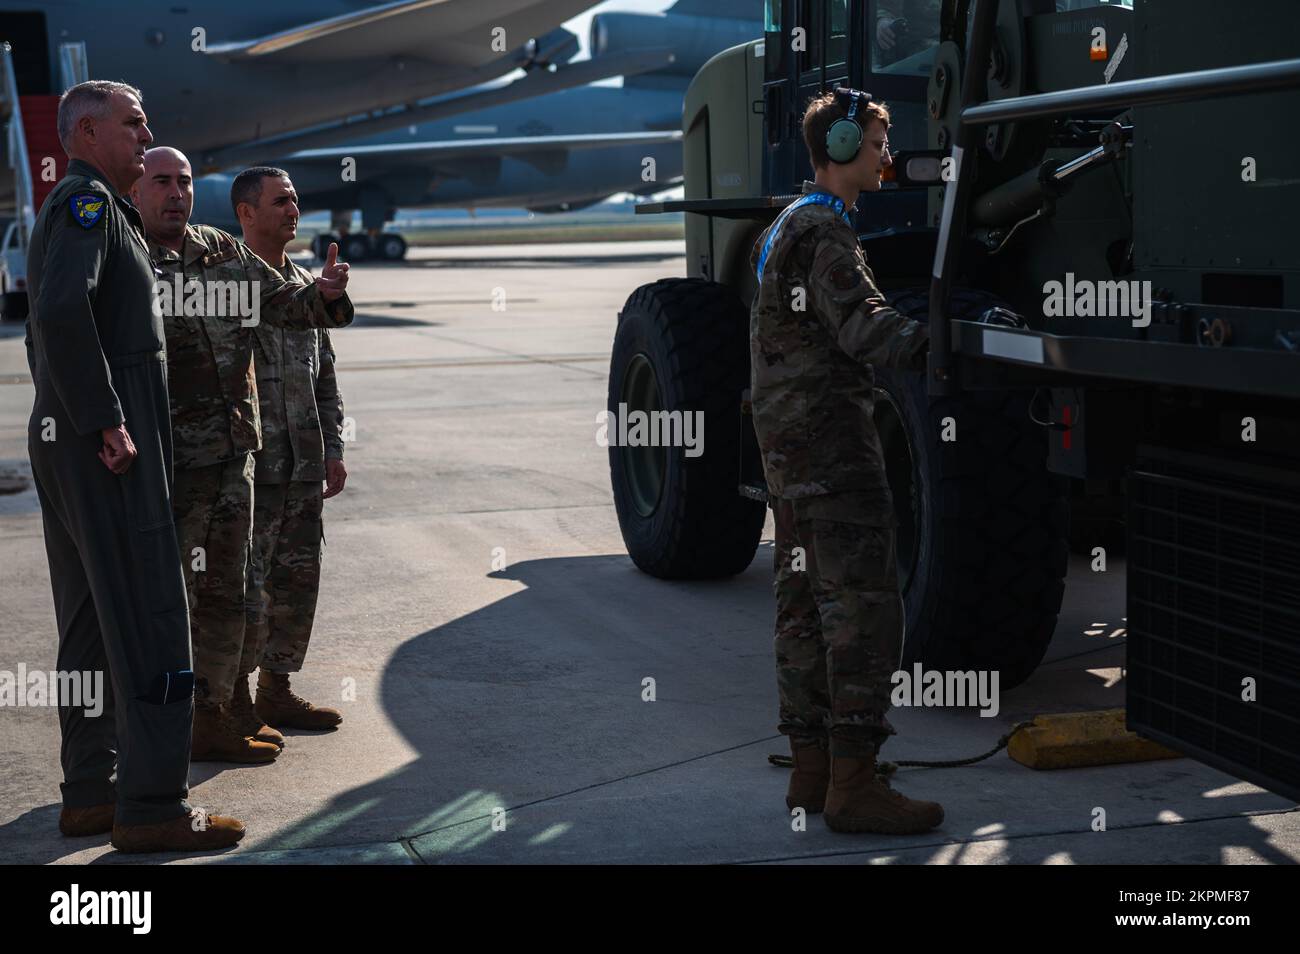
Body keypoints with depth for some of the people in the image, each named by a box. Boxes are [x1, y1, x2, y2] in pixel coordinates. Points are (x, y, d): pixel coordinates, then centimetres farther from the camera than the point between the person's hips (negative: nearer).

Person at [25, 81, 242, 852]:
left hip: (66, 445, 10)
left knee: (92, 629, 12)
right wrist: (105, 419, -21)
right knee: (152, 624, -8)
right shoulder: (89, 200, -10)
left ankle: (91, 794, 18)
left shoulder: (68, 208, 22)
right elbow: (62, 308, -26)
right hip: (109, 451, -10)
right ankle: (152, 807, -5)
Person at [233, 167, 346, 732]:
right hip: (250, 467, -7)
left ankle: (276, 691, 22)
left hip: (304, 470, 7)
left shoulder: (304, 284, 15)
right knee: (248, 586, -6)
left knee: (298, 580, 11)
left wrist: (332, 448, 15)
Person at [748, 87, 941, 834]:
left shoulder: (786, 228, 20)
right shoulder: (825, 233, -13)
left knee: (807, 603, 11)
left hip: (787, 439, 11)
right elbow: (864, 327, -26)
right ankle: (853, 784, -11)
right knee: (866, 606, -11)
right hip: (832, 441, -11)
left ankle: (813, 770, 17)